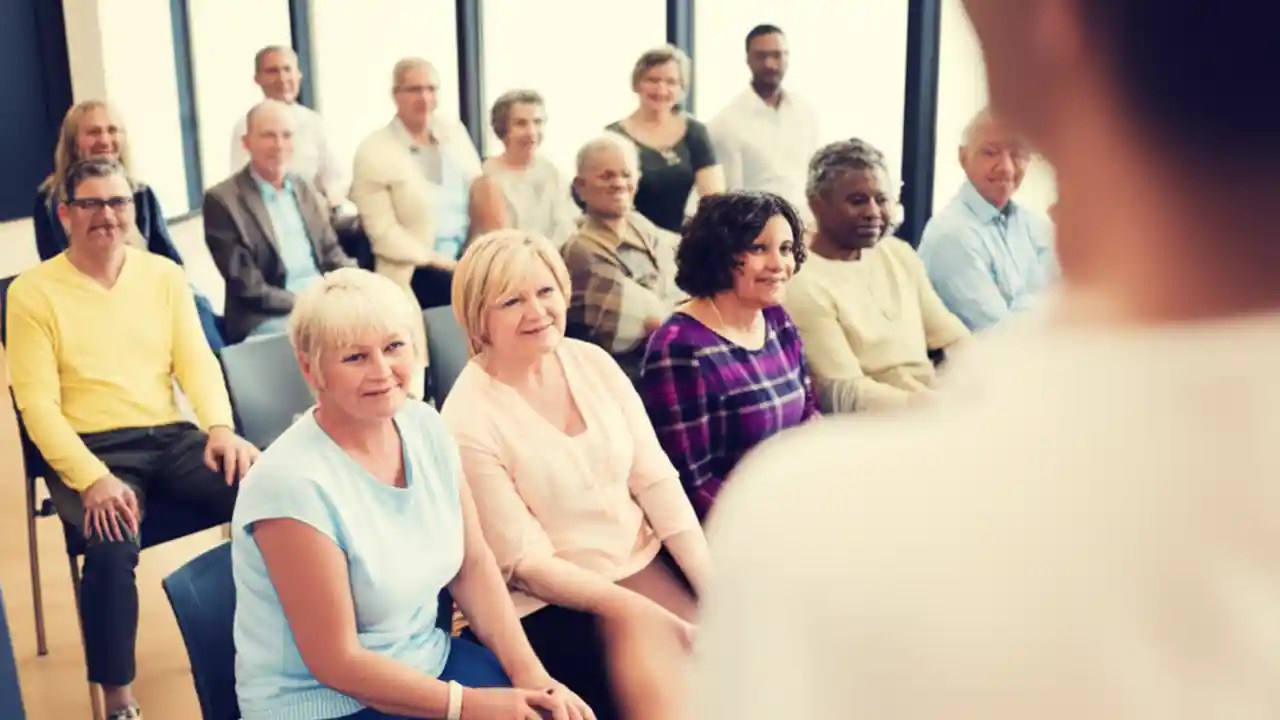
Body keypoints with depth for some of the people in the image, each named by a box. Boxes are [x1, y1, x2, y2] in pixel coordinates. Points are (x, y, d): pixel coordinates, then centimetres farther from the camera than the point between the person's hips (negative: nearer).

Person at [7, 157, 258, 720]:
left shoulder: (164, 275, 12)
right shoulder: (32, 292, 1)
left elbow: (196, 361, 7)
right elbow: (38, 403, -5)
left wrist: (219, 426, -15)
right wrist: (93, 479, -20)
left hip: (171, 437, 3)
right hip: (91, 450, -3)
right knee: (112, 545, -34)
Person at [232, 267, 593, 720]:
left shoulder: (425, 427, -4)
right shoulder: (293, 483, -24)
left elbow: (472, 565, 3)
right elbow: (335, 661, -18)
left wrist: (530, 674, -6)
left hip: (428, 661, 6)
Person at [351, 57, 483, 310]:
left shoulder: (453, 130, 10)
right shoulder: (373, 152, -6)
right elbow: (383, 231, -10)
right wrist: (434, 259, -16)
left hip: (470, 258, 5)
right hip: (416, 270, -5)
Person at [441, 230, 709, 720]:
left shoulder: (592, 362, 0)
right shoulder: (468, 422, -16)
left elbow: (656, 480, 0)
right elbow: (527, 564, -14)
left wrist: (717, 589, -8)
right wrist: (653, 619, -20)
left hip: (645, 564, 6)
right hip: (552, 604, -5)